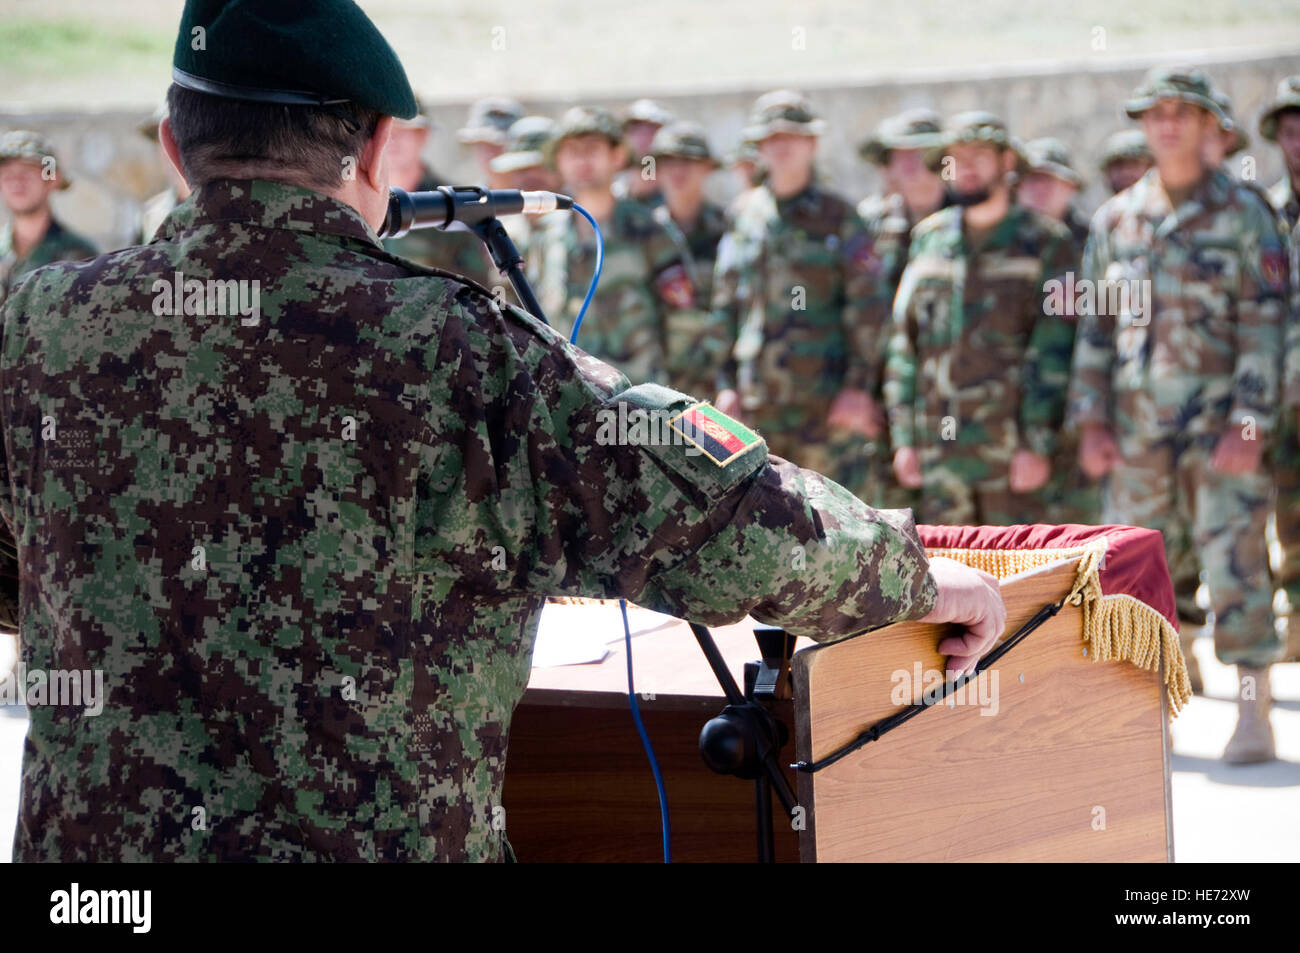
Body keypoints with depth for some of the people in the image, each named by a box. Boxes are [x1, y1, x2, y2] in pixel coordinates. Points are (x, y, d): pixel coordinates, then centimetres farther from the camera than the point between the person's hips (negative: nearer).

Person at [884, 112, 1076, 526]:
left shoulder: (1044, 241, 2)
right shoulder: (928, 238, 14)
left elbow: (1053, 349, -5)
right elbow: (904, 341, 14)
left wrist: (1037, 444, -12)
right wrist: (903, 438, 7)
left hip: (1010, 445, -4)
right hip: (938, 452, 4)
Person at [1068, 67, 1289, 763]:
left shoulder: (1242, 214, -2)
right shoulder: (1116, 220, 10)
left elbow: (1264, 326, -6)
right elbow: (1095, 326, 13)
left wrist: (1250, 424, -13)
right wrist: (1090, 420, 5)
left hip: (1218, 419, -4)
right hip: (1137, 423, 4)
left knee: (1235, 562, -7)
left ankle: (1253, 718, -2)